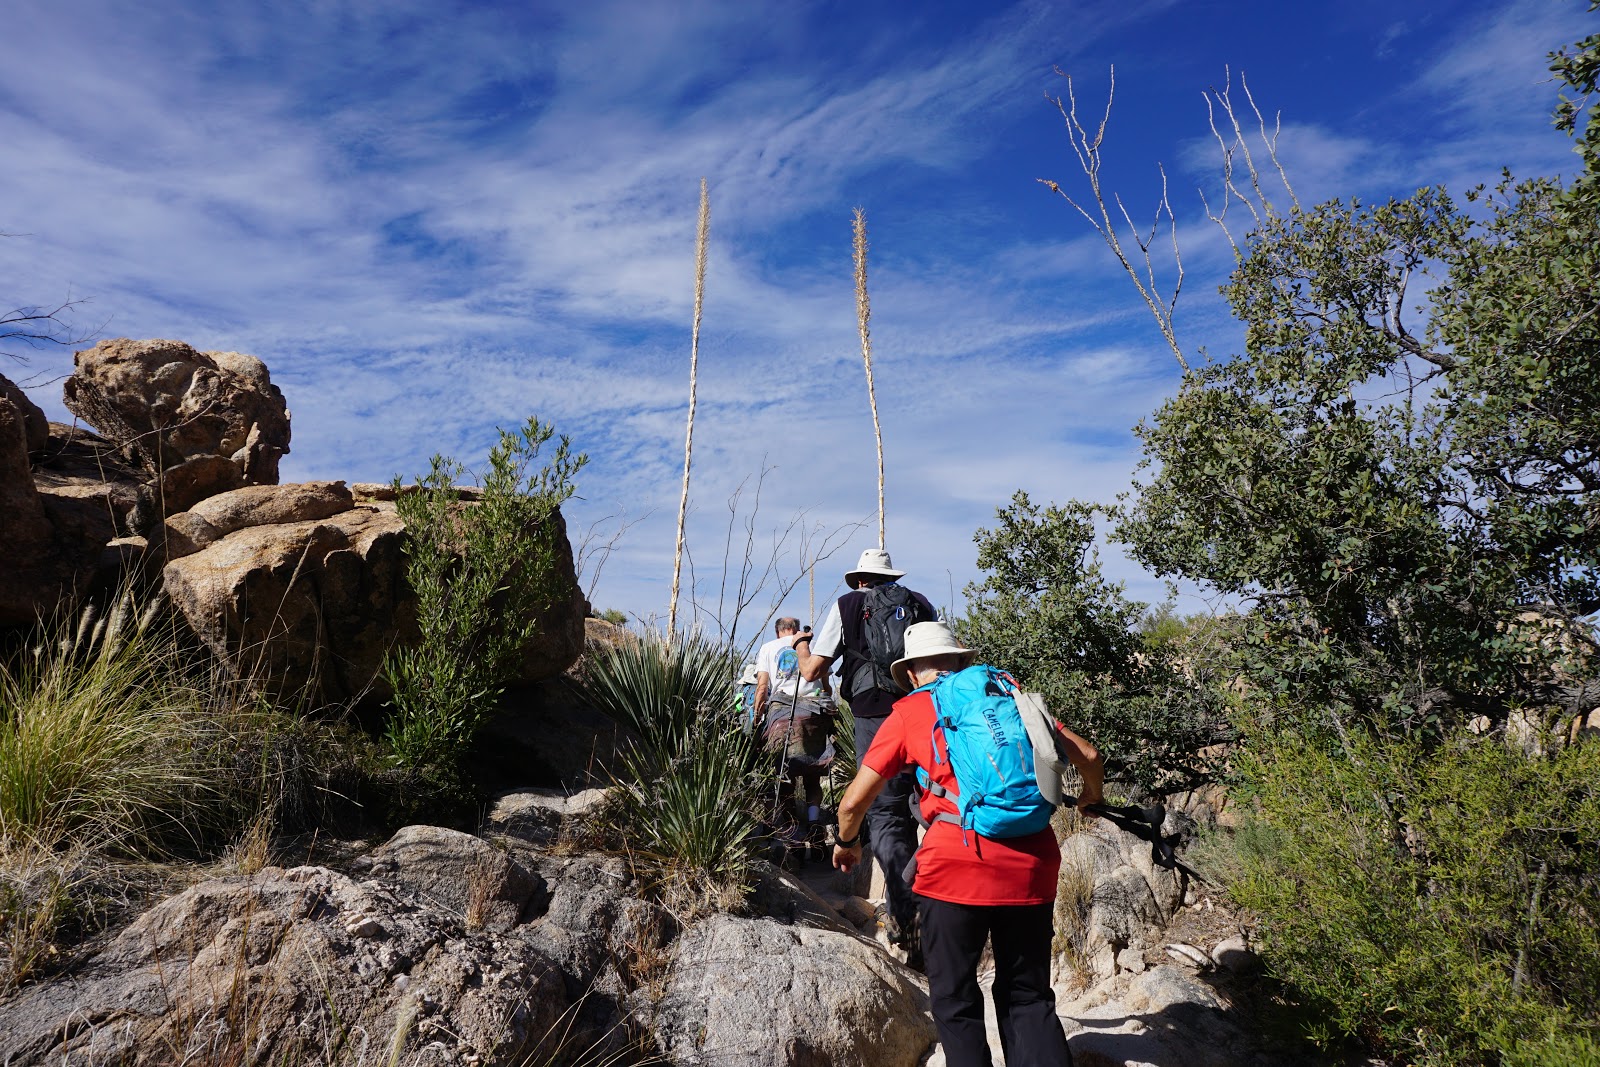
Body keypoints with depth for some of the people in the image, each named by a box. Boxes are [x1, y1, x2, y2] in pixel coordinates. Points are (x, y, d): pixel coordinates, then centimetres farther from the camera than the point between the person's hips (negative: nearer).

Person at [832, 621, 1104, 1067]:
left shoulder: (908, 713, 7)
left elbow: (854, 801, 6)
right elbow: (1088, 756, 16)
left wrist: (847, 842, 27)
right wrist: (1091, 796, 37)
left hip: (956, 865, -3)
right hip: (1031, 866, 4)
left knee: (955, 1002, 14)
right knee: (1028, 997, 19)